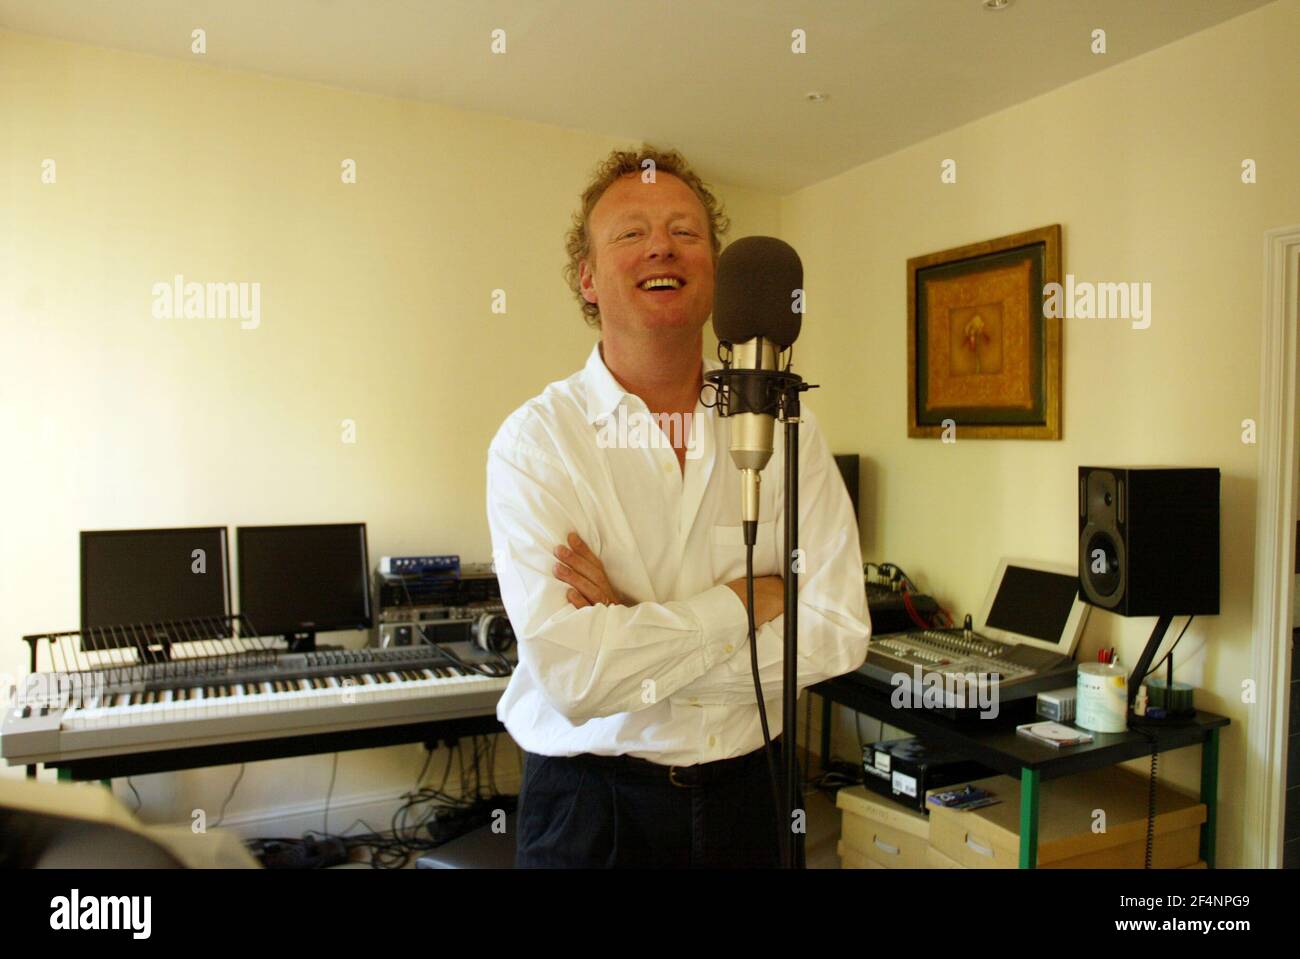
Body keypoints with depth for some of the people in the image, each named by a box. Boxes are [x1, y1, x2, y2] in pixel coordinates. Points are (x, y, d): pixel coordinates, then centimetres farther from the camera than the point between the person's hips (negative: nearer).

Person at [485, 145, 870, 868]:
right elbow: (572, 677, -24)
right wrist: (743, 601, -14)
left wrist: (633, 637, -18)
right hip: (590, 804, -2)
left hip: (742, 789, 3)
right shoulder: (537, 439, -15)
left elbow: (837, 631, -12)